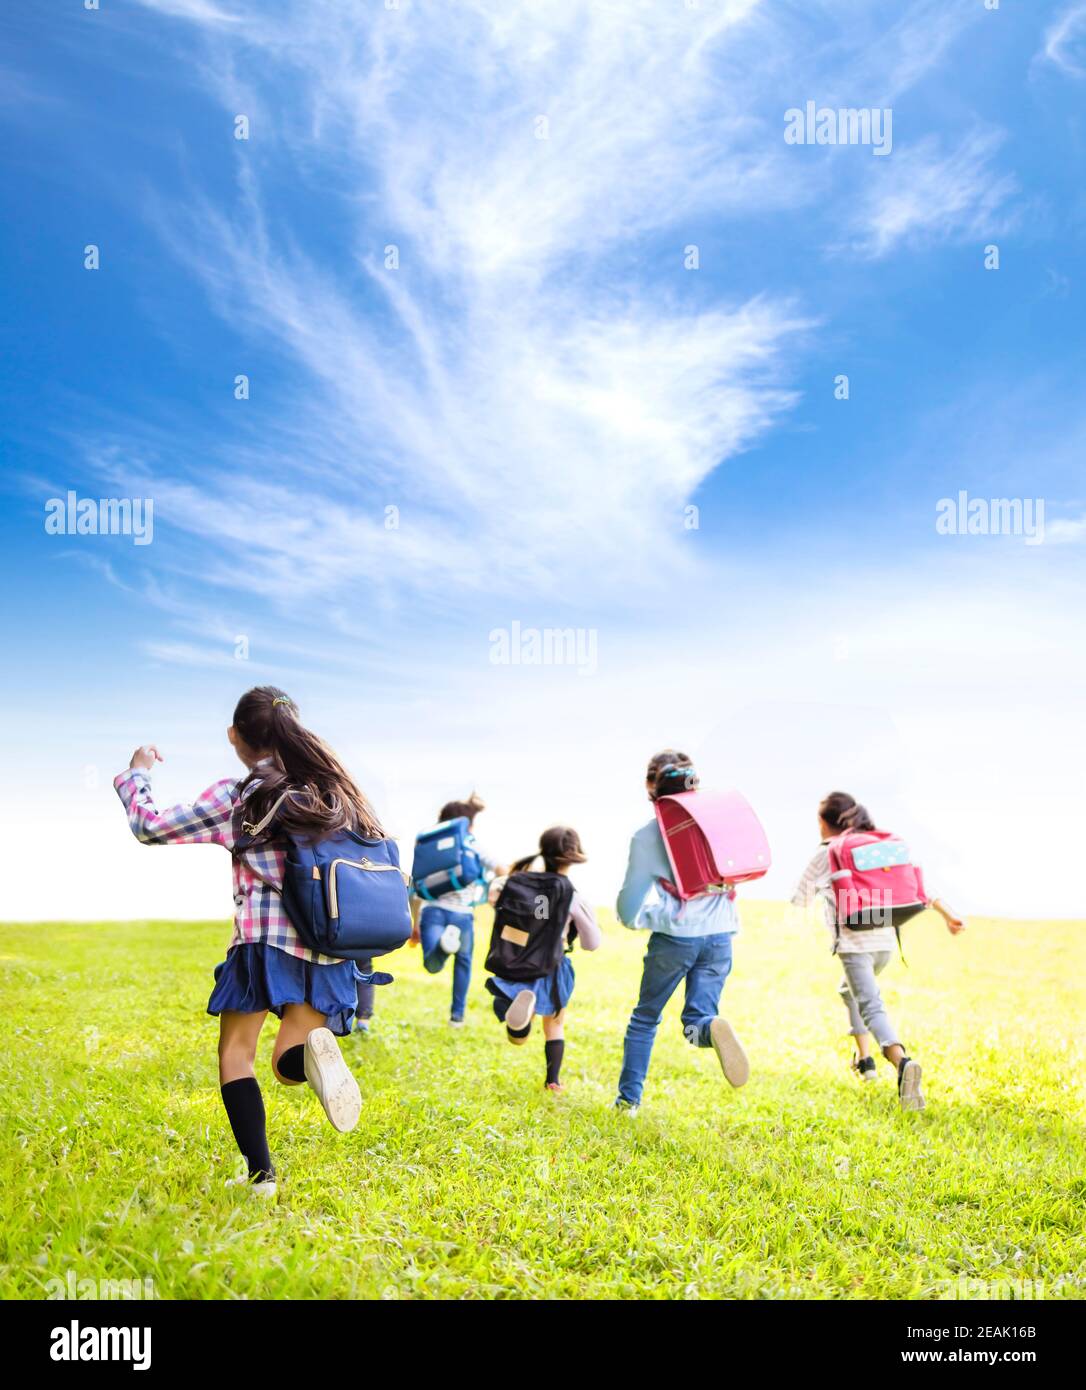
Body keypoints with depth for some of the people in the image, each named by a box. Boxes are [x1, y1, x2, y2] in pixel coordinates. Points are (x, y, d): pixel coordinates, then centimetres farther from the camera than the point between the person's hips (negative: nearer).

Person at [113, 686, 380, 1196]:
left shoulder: (236, 796, 0)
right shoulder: (335, 789, 13)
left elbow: (149, 827, 5)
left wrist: (136, 773, 21)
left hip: (265, 938, -4)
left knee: (235, 1053, 11)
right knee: (289, 1067, 11)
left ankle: (261, 1174, -3)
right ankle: (315, 1049, -25)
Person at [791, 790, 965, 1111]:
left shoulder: (824, 855, -1)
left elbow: (800, 900, 6)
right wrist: (947, 914, 15)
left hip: (854, 944, -6)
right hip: (886, 940, 7)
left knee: (872, 1008, -15)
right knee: (850, 989, 30)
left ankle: (902, 1062, -41)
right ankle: (863, 1058, 30)